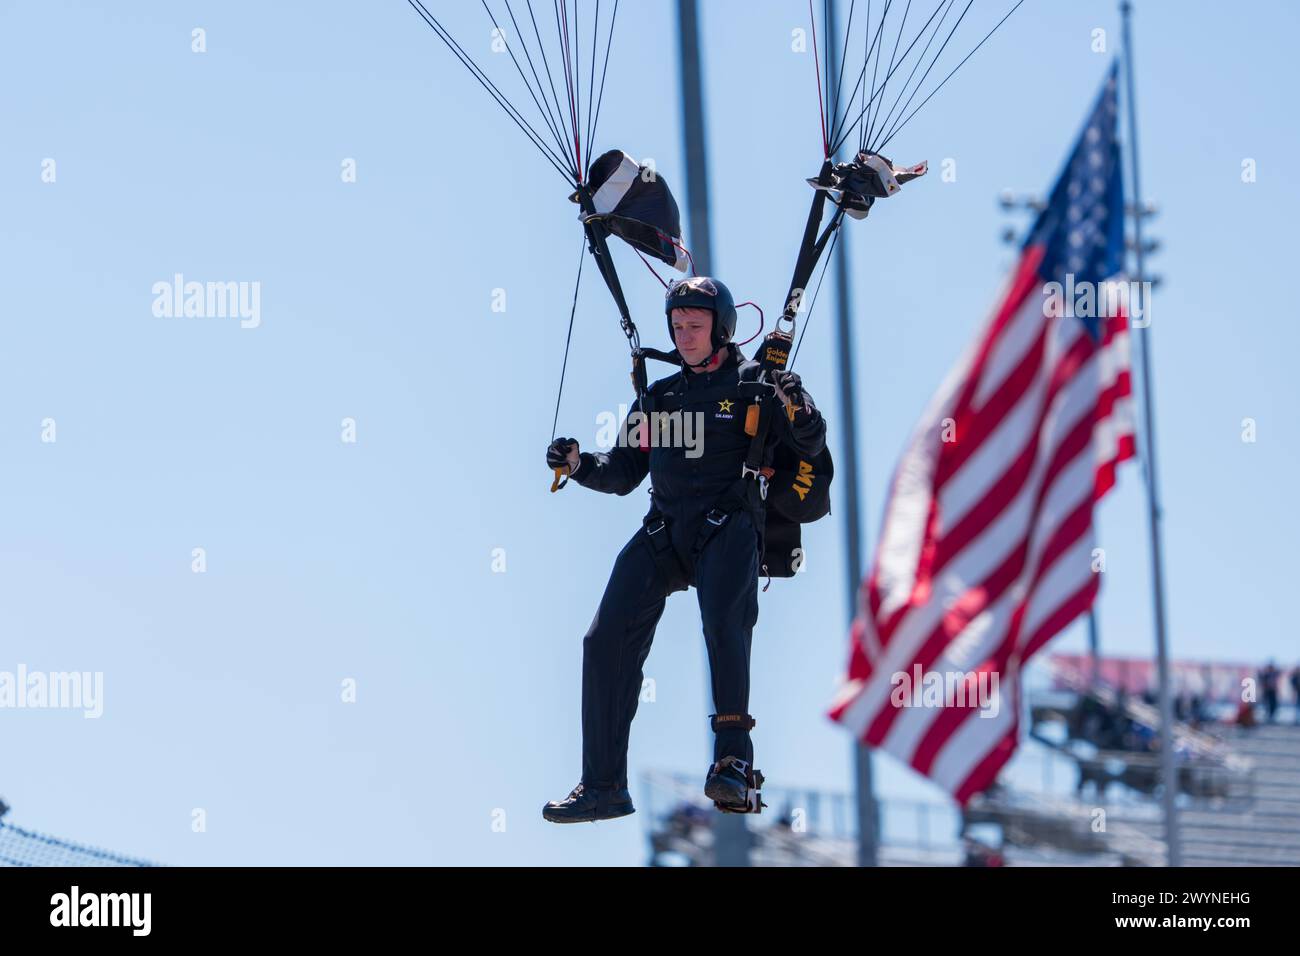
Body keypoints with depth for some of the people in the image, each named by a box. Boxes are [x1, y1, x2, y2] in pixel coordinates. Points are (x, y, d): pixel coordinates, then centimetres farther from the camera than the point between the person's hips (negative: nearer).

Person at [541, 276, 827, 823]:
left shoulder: (753, 386, 9)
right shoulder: (661, 397, 23)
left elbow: (810, 447, 0)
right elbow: (622, 474, 25)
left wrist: (799, 411, -21)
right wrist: (579, 465, 7)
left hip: (727, 528, -5)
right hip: (663, 532, 5)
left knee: (724, 620, -33)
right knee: (606, 641, -8)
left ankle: (732, 761, -37)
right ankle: (603, 787, -4)